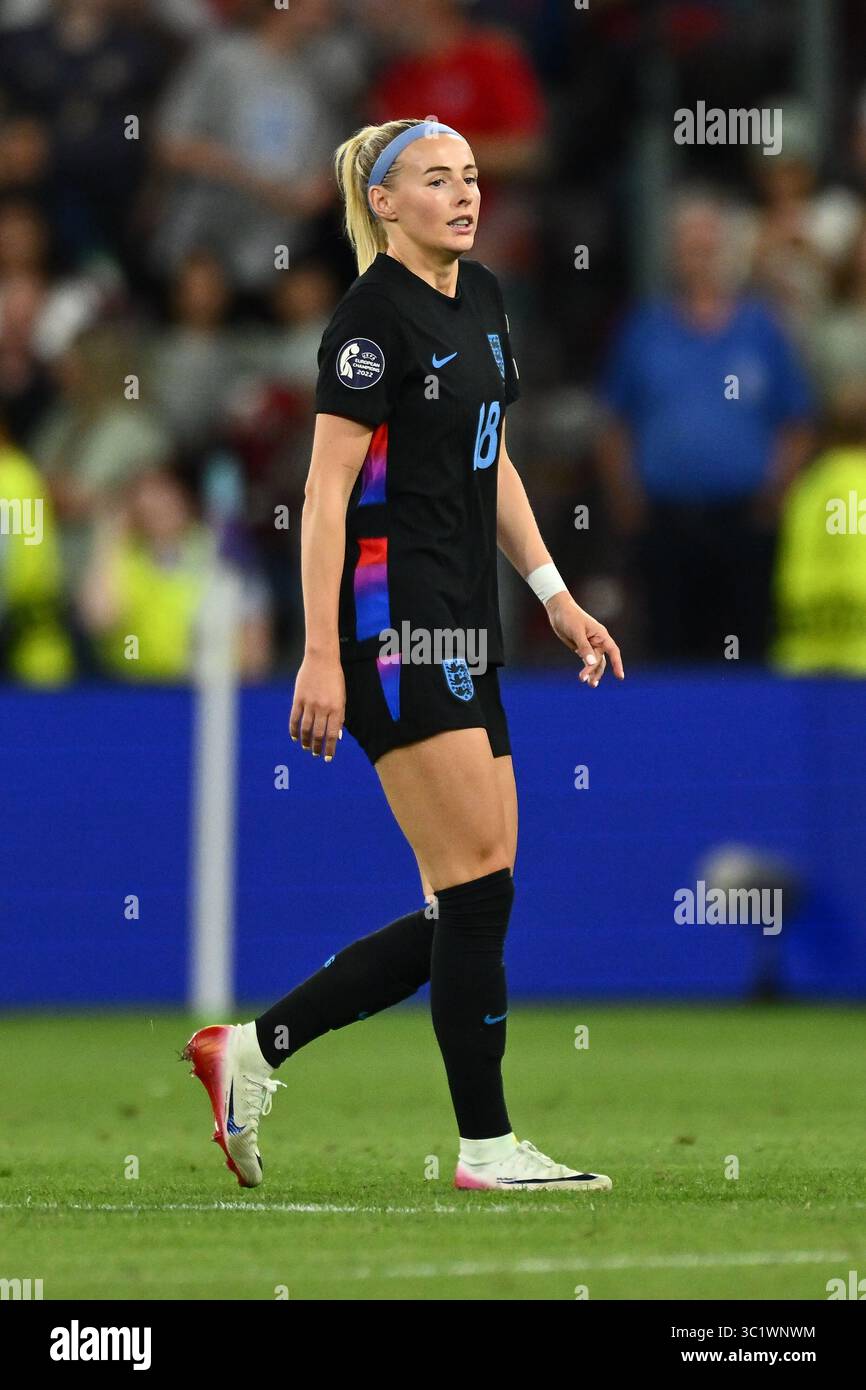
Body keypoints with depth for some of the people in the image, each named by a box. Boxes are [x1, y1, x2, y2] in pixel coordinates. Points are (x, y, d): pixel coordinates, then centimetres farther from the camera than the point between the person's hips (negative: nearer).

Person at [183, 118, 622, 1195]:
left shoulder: (483, 300, 15)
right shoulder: (375, 316, -11)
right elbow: (326, 491, -14)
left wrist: (554, 595, 18)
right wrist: (321, 657, -19)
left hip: (464, 629, 9)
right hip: (390, 624, -9)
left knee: (466, 913, 6)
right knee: (478, 887, -8)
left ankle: (250, 1052, 14)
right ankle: (486, 1144, -1)